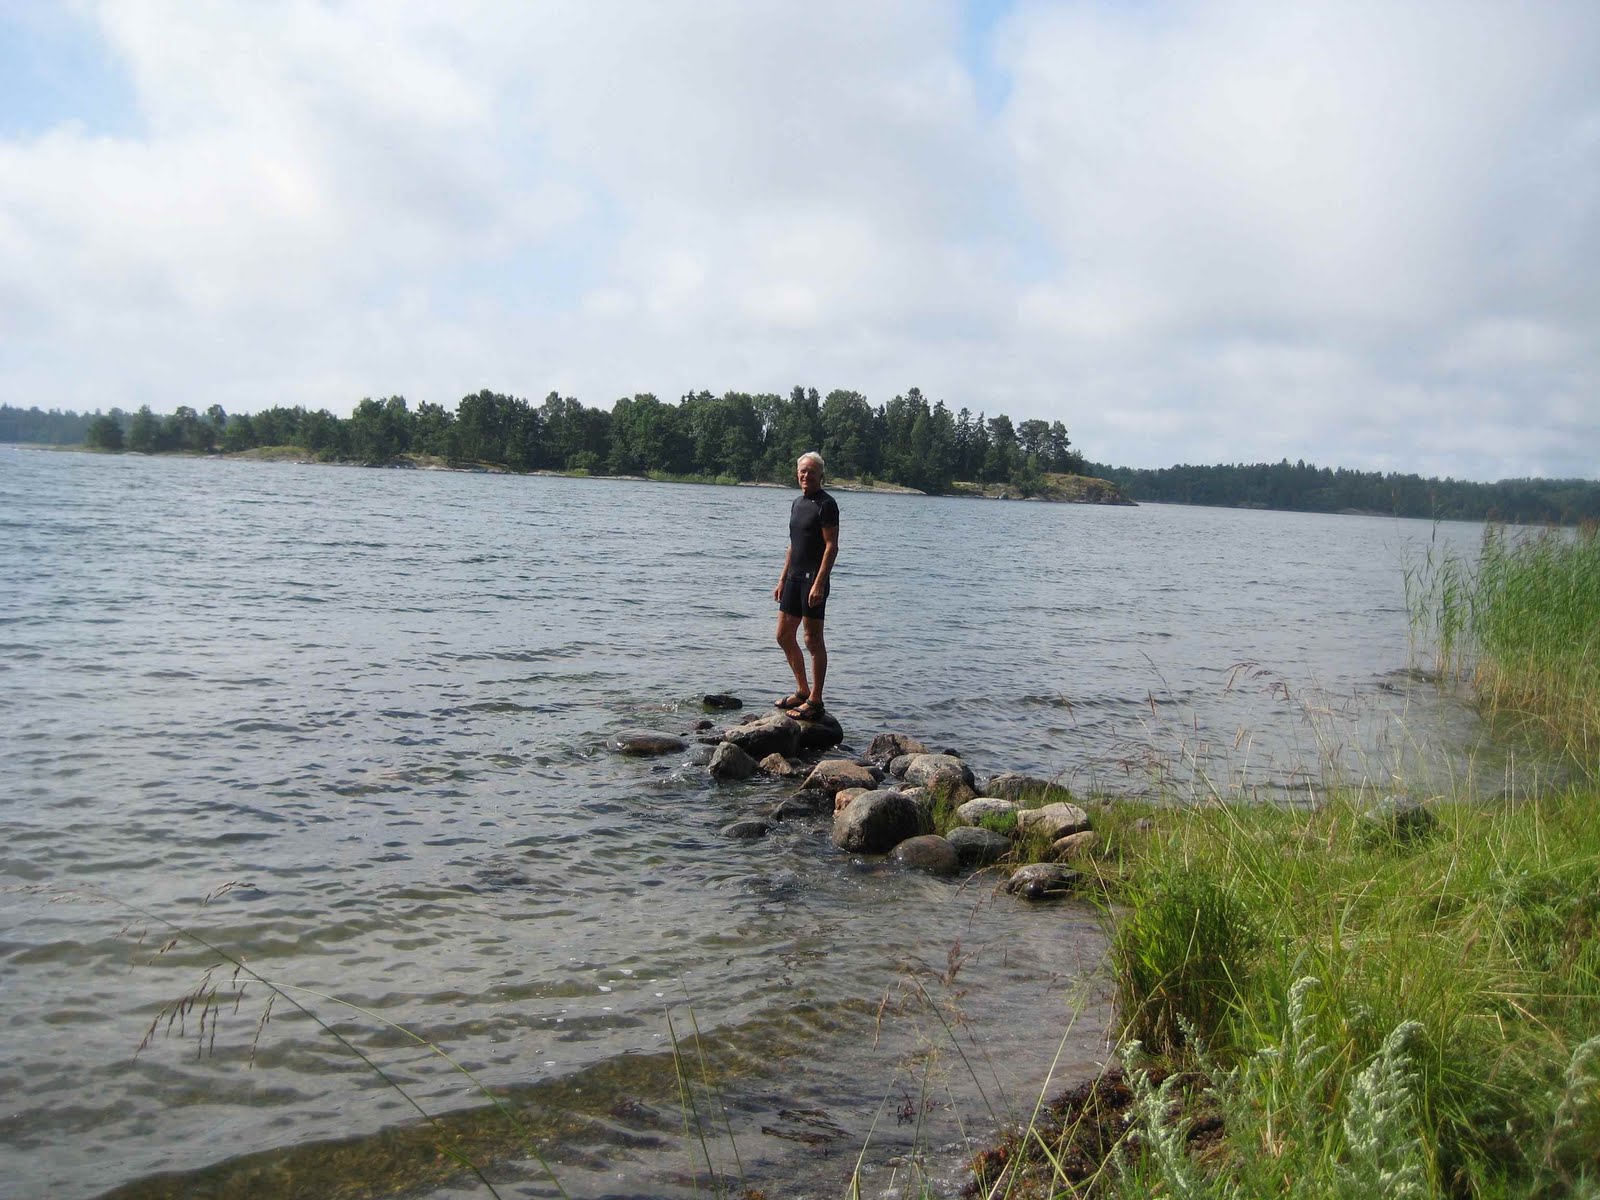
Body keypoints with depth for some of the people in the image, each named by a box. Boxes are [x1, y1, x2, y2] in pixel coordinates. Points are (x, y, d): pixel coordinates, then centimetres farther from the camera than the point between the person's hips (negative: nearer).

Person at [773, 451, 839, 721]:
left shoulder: (826, 504, -10)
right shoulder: (797, 503, 15)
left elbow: (832, 546, -15)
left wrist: (819, 584, -21)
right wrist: (782, 579, 18)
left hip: (813, 579, -9)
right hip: (794, 578, 9)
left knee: (813, 640, -5)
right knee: (784, 635, 12)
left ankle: (815, 701, 2)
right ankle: (802, 691, 24)